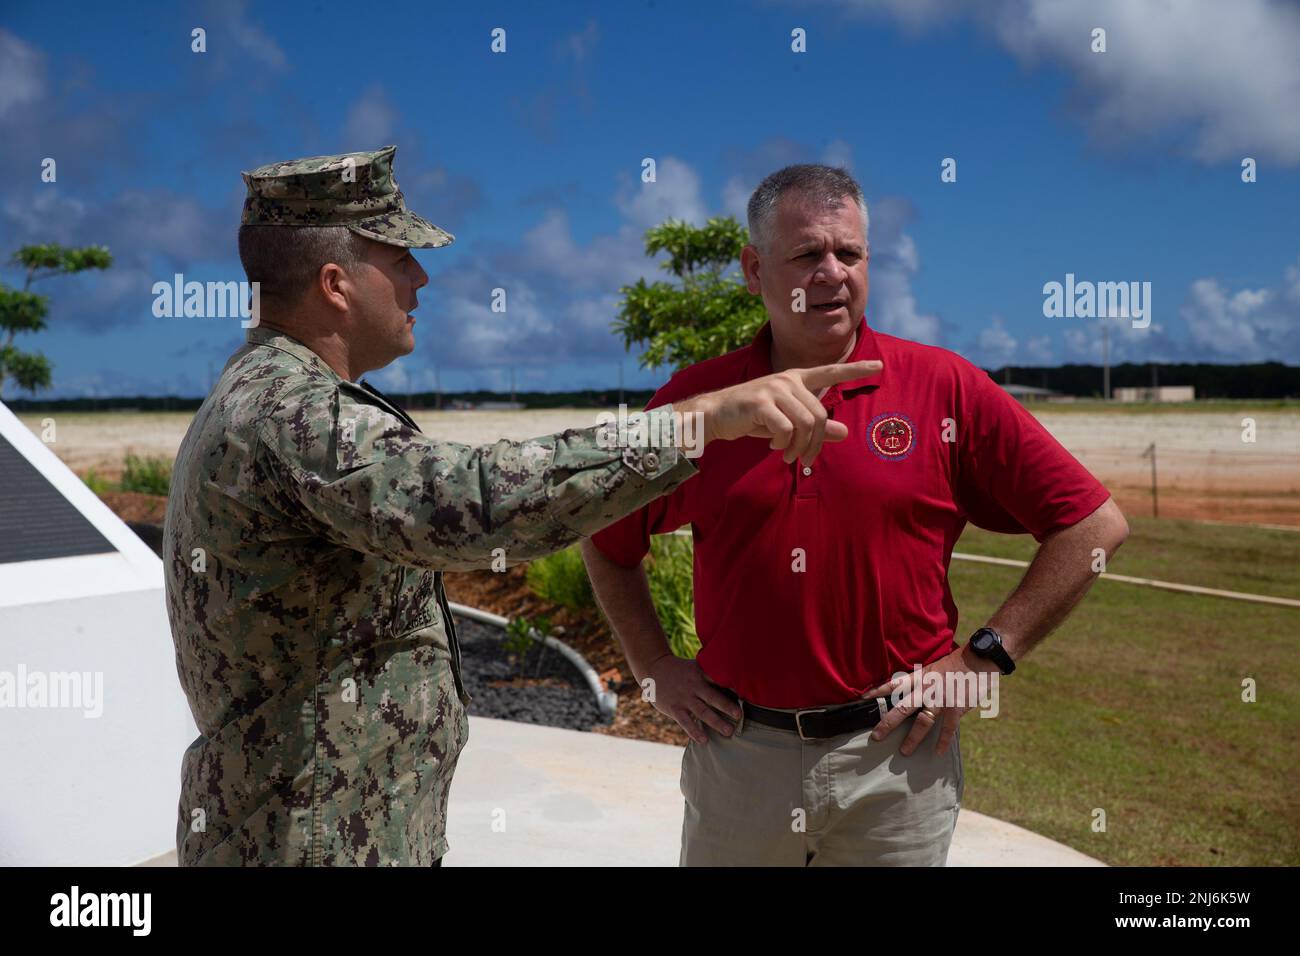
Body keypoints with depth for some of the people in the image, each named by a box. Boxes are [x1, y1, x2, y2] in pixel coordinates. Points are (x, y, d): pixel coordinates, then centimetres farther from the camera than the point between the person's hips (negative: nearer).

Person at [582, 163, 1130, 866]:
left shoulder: (946, 388, -6)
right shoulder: (694, 400, -1)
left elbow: (1095, 525, -4)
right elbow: (607, 540, 12)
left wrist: (983, 658, -7)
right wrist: (654, 668, 5)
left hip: (896, 759, -1)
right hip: (736, 751, 2)